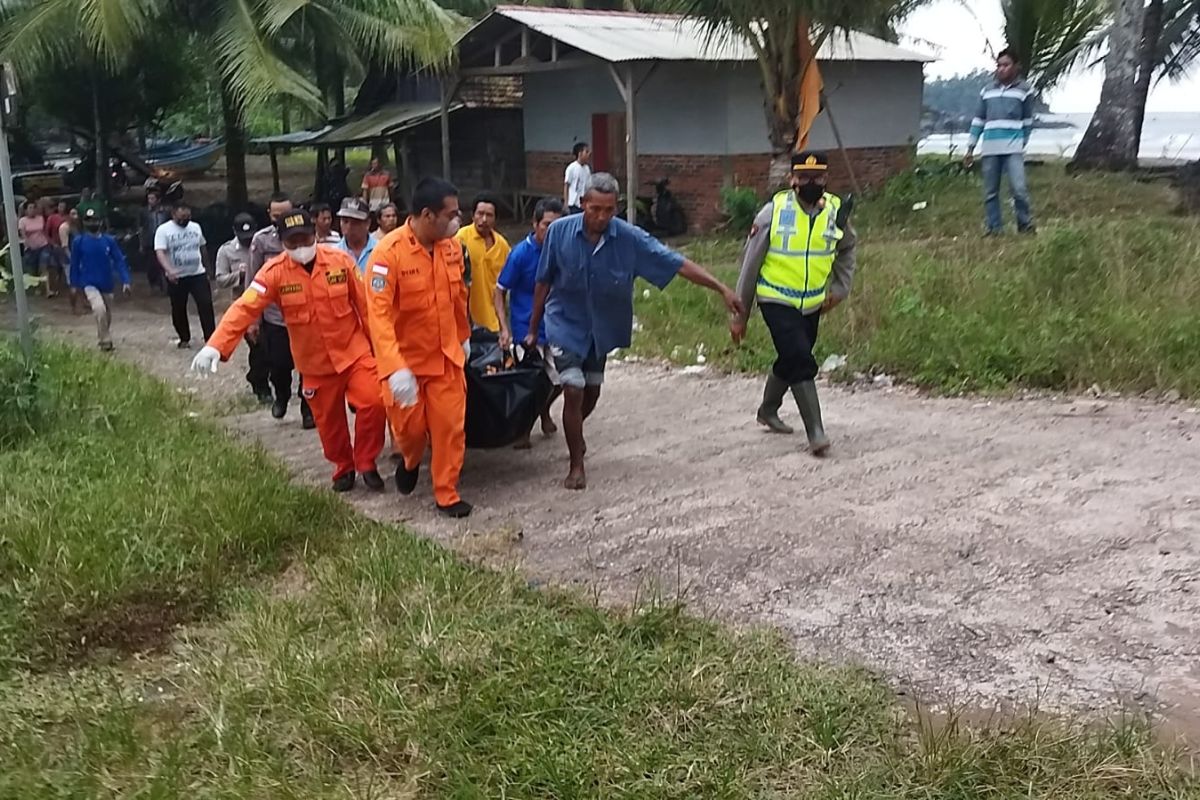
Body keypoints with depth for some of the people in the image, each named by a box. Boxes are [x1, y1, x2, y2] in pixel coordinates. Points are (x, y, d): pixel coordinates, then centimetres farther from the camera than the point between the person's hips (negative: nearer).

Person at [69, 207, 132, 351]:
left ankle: (103, 338, 39)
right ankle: (106, 341, -12)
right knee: (99, 309, -26)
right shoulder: (79, 242, -5)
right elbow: (74, 264, 2)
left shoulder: (109, 241, -4)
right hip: (89, 284, -3)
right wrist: (74, 284, 4)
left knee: (107, 314, 16)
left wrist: (125, 281, -13)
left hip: (106, 284, 3)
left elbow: (119, 261, -4)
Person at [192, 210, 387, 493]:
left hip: (353, 351, -1)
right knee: (329, 421, 11)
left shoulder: (340, 261, -10)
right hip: (315, 362, 1)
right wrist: (215, 346, -33)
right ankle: (343, 468, 36)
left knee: (373, 403, -16)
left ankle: (366, 463, 5)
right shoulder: (275, 272, -12)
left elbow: (364, 305, -2)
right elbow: (245, 308, -21)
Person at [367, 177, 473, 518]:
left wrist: (463, 336, 23)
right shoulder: (389, 252, -23)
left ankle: (446, 494, 17)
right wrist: (395, 368, -36)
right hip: (406, 358, -4)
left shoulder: (452, 246, -4)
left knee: (451, 426, 2)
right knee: (411, 427, 9)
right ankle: (410, 462, 43)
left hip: (446, 355, 4)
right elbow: (378, 314, -28)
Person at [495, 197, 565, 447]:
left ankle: (544, 410, 36)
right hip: (525, 329, -3)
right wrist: (504, 328, -16)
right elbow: (500, 292, -8)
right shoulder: (521, 253, -13)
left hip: (553, 328, 3)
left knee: (559, 379, 4)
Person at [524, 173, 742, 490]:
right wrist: (533, 328, 0)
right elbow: (544, 282, -7)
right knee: (574, 391, -12)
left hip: (602, 327, 3)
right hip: (565, 324, -3)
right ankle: (577, 466, 5)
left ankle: (573, 432, 50)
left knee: (592, 392, 17)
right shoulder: (560, 232, -19)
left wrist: (722, 289, -25)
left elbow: (677, 264, -19)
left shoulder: (629, 238, -19)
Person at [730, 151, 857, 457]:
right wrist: (740, 314, -5)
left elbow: (846, 250, 18)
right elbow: (750, 264, -7)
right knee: (801, 362, -18)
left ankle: (768, 410, 45)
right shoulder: (774, 212, -14)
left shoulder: (837, 211, -5)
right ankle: (815, 432, -12)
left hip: (812, 304, 5)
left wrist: (839, 287, 6)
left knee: (790, 361, 20)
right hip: (777, 301, -5)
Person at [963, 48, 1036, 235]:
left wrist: (1023, 143, 11)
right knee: (990, 192, 5)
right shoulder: (987, 91, 13)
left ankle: (1025, 223, 4)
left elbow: (1028, 121, 11)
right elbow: (978, 120, 15)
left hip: (1013, 148, -3)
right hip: (990, 148, 3)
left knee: (1018, 188, -13)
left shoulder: (1024, 90, 6)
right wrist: (970, 148, 12)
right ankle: (994, 228, 14)